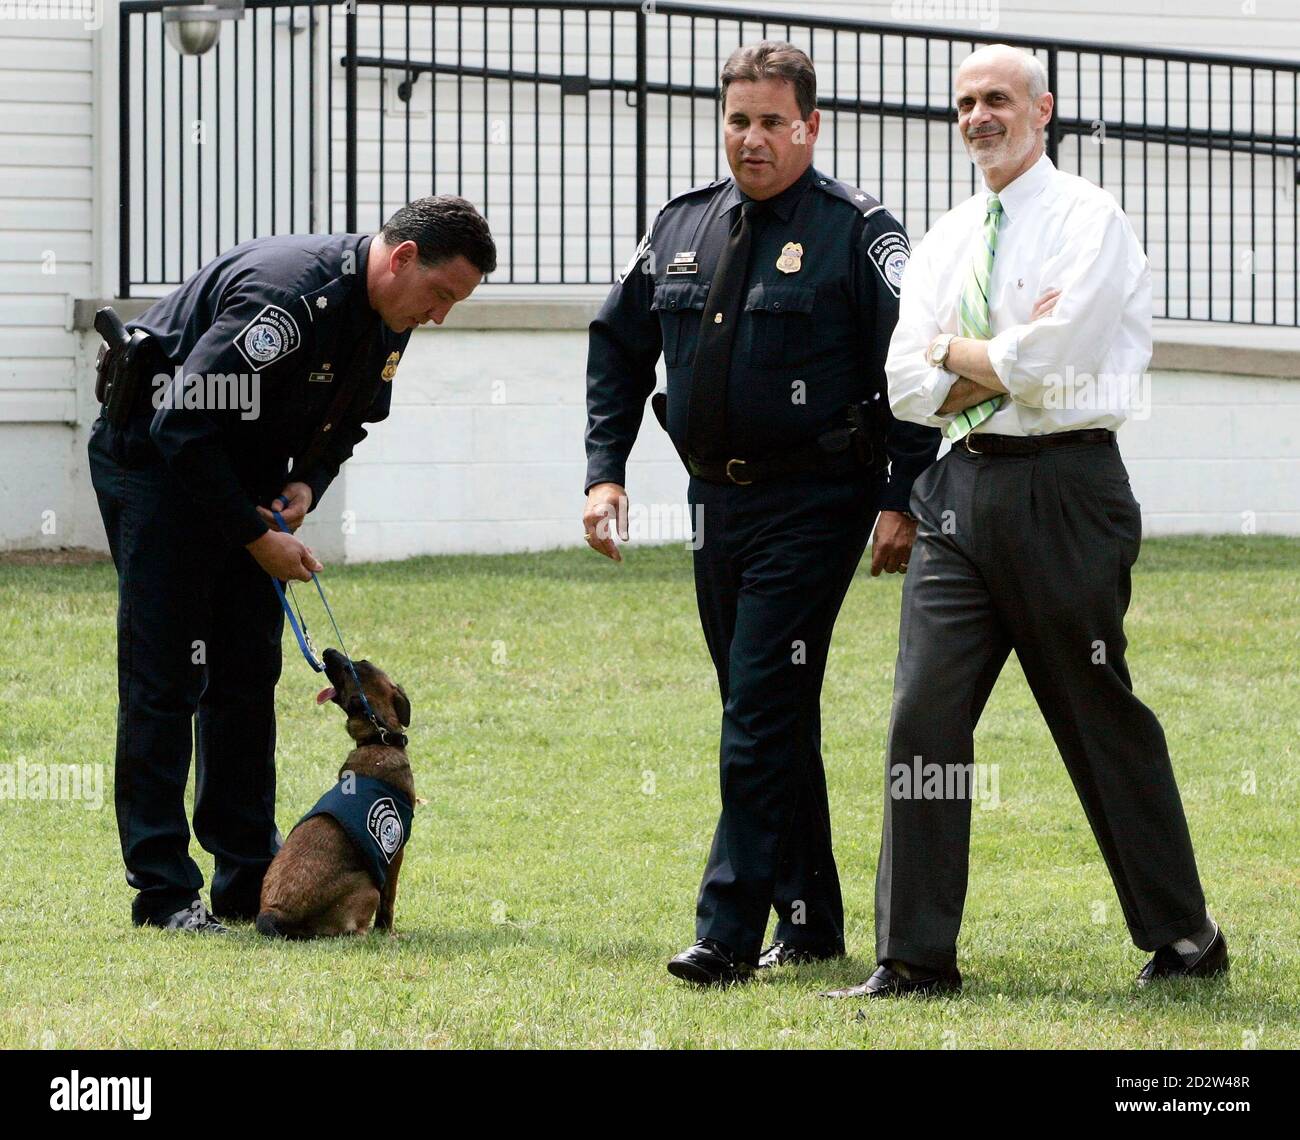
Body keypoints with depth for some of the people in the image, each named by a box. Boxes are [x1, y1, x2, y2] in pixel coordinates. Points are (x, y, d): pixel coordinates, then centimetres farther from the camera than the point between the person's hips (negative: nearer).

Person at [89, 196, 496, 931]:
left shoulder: (387, 318, -3)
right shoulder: (288, 297, -32)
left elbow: (345, 420, 14)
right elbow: (186, 425, -30)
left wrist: (309, 483, -8)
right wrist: (257, 538, -24)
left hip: (241, 475, 9)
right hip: (154, 458, -9)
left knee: (248, 673, 6)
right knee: (165, 678, -9)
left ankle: (249, 879, 9)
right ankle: (163, 891, -8)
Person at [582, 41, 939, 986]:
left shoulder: (856, 232, -8)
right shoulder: (684, 227, 10)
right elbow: (619, 347, 19)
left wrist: (900, 500, -14)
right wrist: (605, 471, 10)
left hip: (814, 506, -7)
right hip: (718, 501, 7)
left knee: (762, 716, -12)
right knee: (769, 720, 11)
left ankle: (731, 932, -13)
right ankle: (810, 923, 20)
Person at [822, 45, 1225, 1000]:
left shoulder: (1090, 222, -4)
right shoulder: (946, 242, 16)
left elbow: (1047, 366, -15)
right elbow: (909, 387, 7)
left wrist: (955, 353, -1)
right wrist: (1008, 359, -7)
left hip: (1063, 490, -5)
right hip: (959, 491, 5)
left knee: (1102, 720, 2)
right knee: (925, 716, -5)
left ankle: (1183, 939, 16)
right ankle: (916, 957, -3)